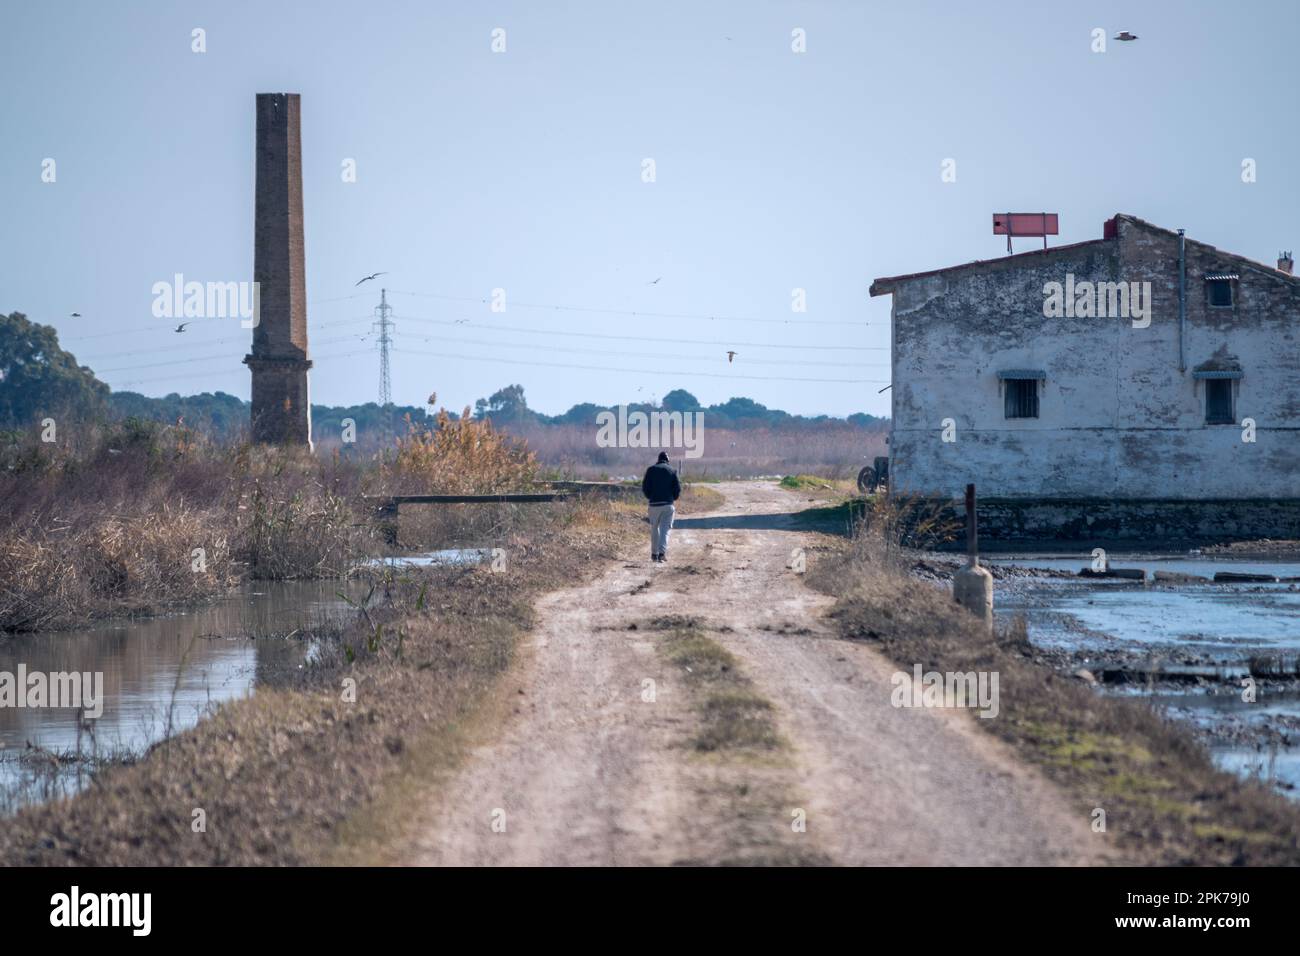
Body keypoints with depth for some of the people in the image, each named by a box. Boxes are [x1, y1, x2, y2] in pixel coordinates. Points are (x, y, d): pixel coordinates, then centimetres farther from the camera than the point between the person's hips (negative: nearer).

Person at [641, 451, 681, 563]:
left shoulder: (651, 470, 3)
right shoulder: (672, 471, 2)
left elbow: (645, 487, 0)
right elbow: (677, 488, -2)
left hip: (654, 504, 1)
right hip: (668, 504, -1)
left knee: (654, 529, 15)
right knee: (665, 529, -2)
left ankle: (654, 553, 19)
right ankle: (662, 552, -20)